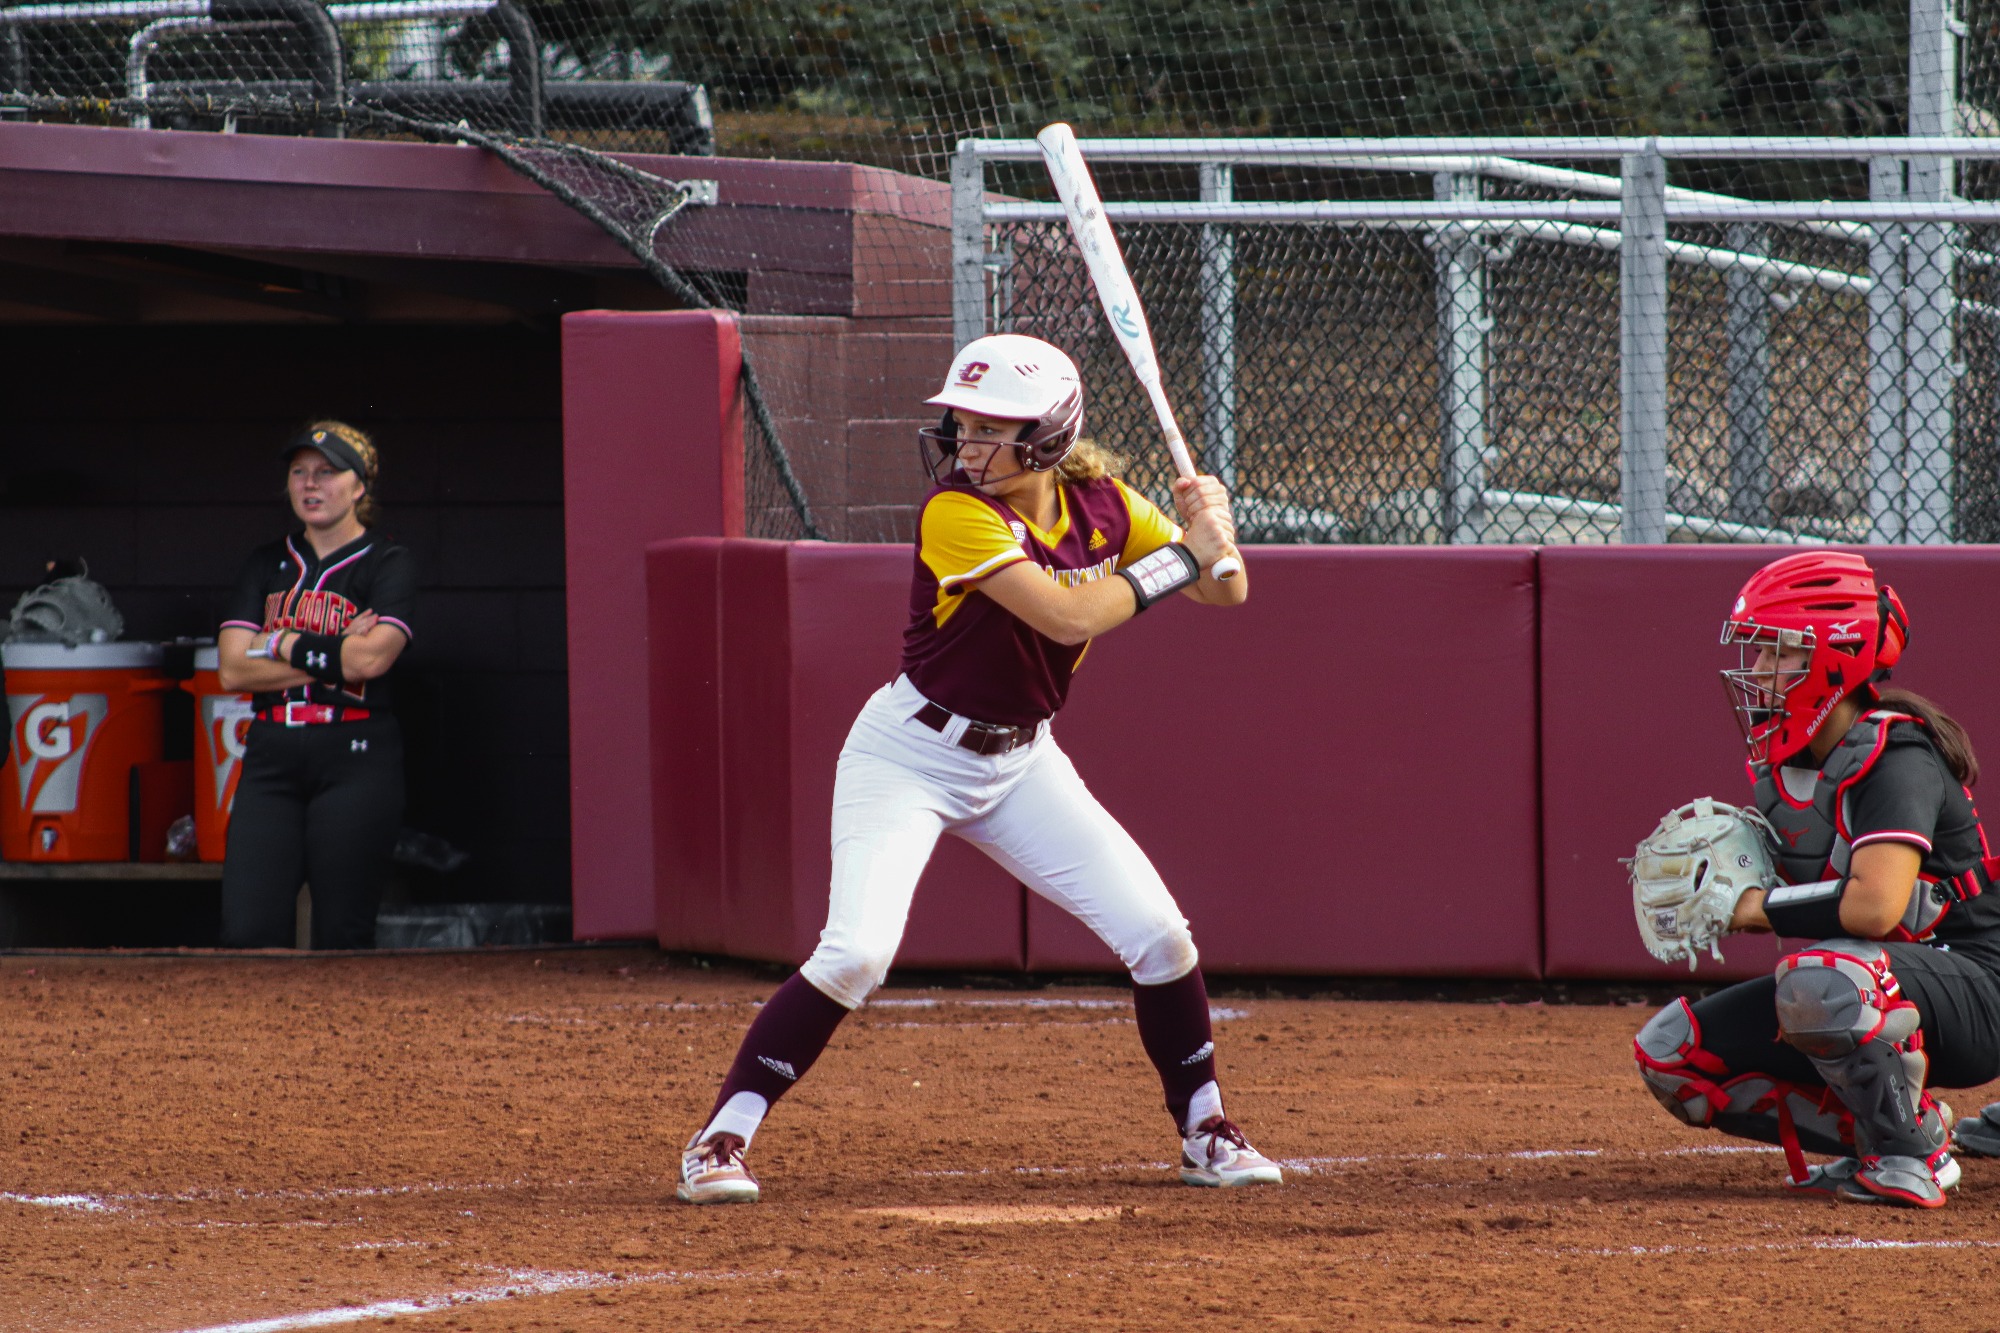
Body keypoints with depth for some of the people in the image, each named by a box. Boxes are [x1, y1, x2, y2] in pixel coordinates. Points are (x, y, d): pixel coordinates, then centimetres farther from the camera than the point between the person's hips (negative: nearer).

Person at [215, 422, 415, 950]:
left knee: (342, 940, -5)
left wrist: (278, 644, -4)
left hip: (355, 762, -4)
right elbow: (233, 668, 4)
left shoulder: (387, 565, 4)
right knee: (248, 934, -8)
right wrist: (331, 657, -6)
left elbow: (371, 658, -13)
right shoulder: (267, 564, 16)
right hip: (271, 761, 4)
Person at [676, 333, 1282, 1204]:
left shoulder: (1101, 505, -4)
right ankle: (719, 1143, -13)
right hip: (910, 755, -6)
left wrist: (1214, 526, -20)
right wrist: (1184, 554, -23)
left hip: (1019, 762, 6)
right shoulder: (957, 514, -24)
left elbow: (1227, 591, 1)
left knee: (1157, 932, -2)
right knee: (856, 953, -22)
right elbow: (1068, 616, -33)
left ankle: (1205, 1133, 16)